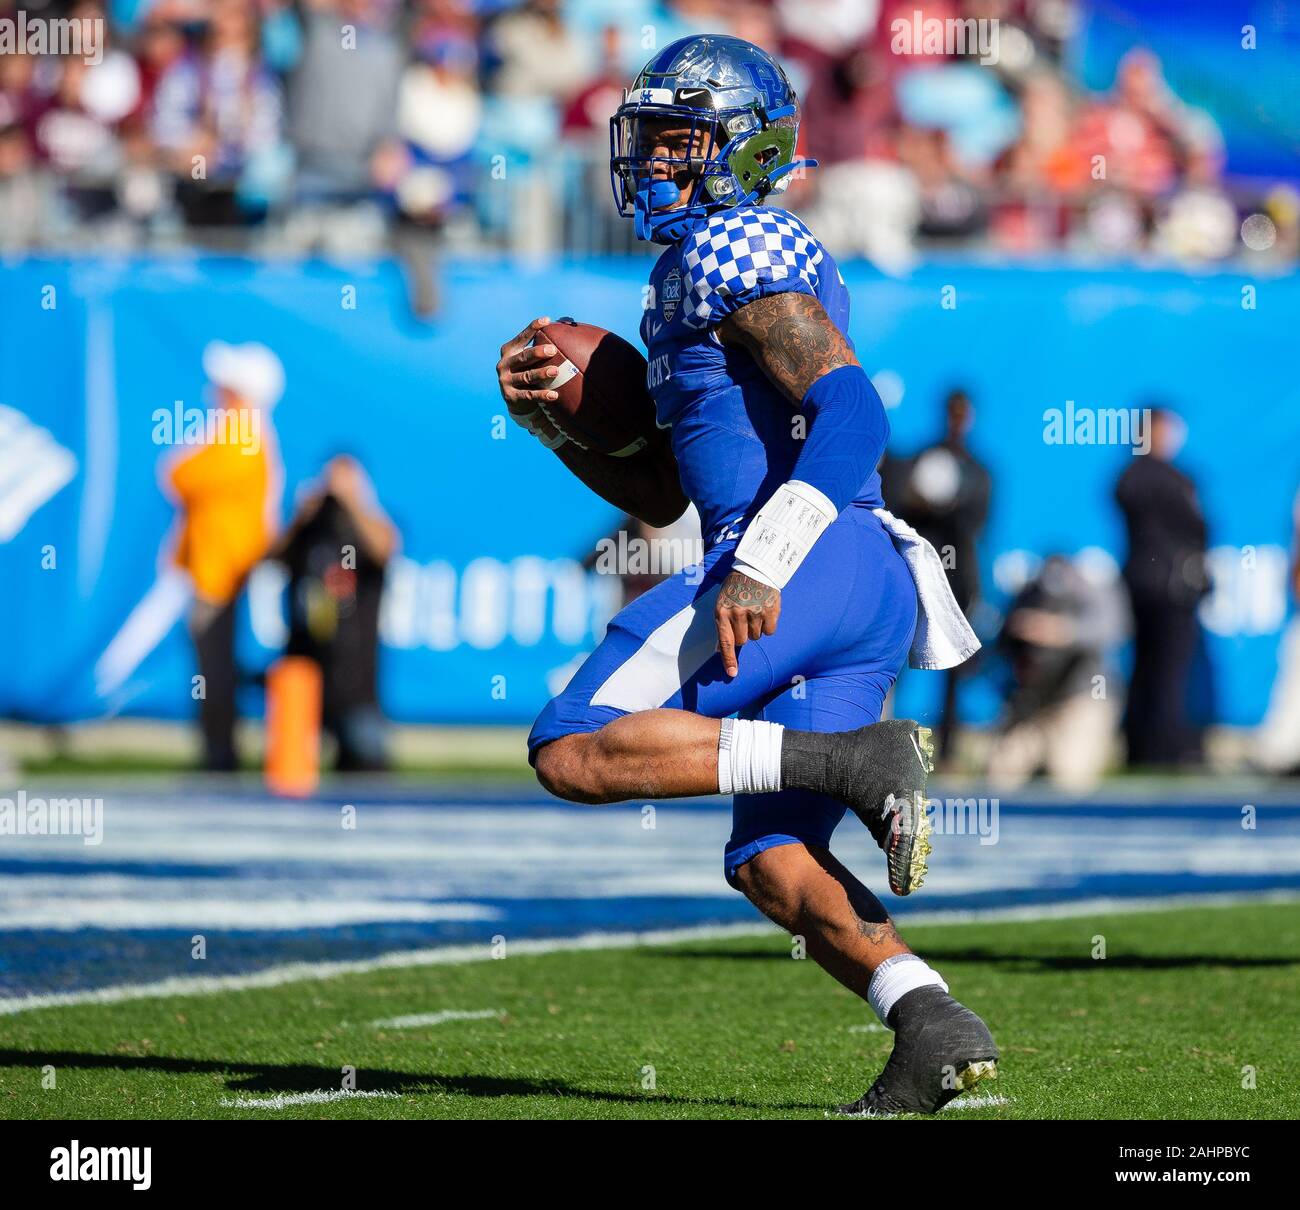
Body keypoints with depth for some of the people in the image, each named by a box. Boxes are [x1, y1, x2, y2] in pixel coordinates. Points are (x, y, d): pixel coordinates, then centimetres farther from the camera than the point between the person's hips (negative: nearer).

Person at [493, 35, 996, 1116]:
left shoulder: (733, 252, -5)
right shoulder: (697, 268, 27)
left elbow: (853, 416, -17)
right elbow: (660, 494, 30)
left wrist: (760, 566, -23)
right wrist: (547, 413, 17)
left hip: (809, 562, -10)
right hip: (877, 588, 10)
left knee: (574, 753, -9)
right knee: (770, 860, 9)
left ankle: (860, 761, -16)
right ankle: (935, 1028, -7)